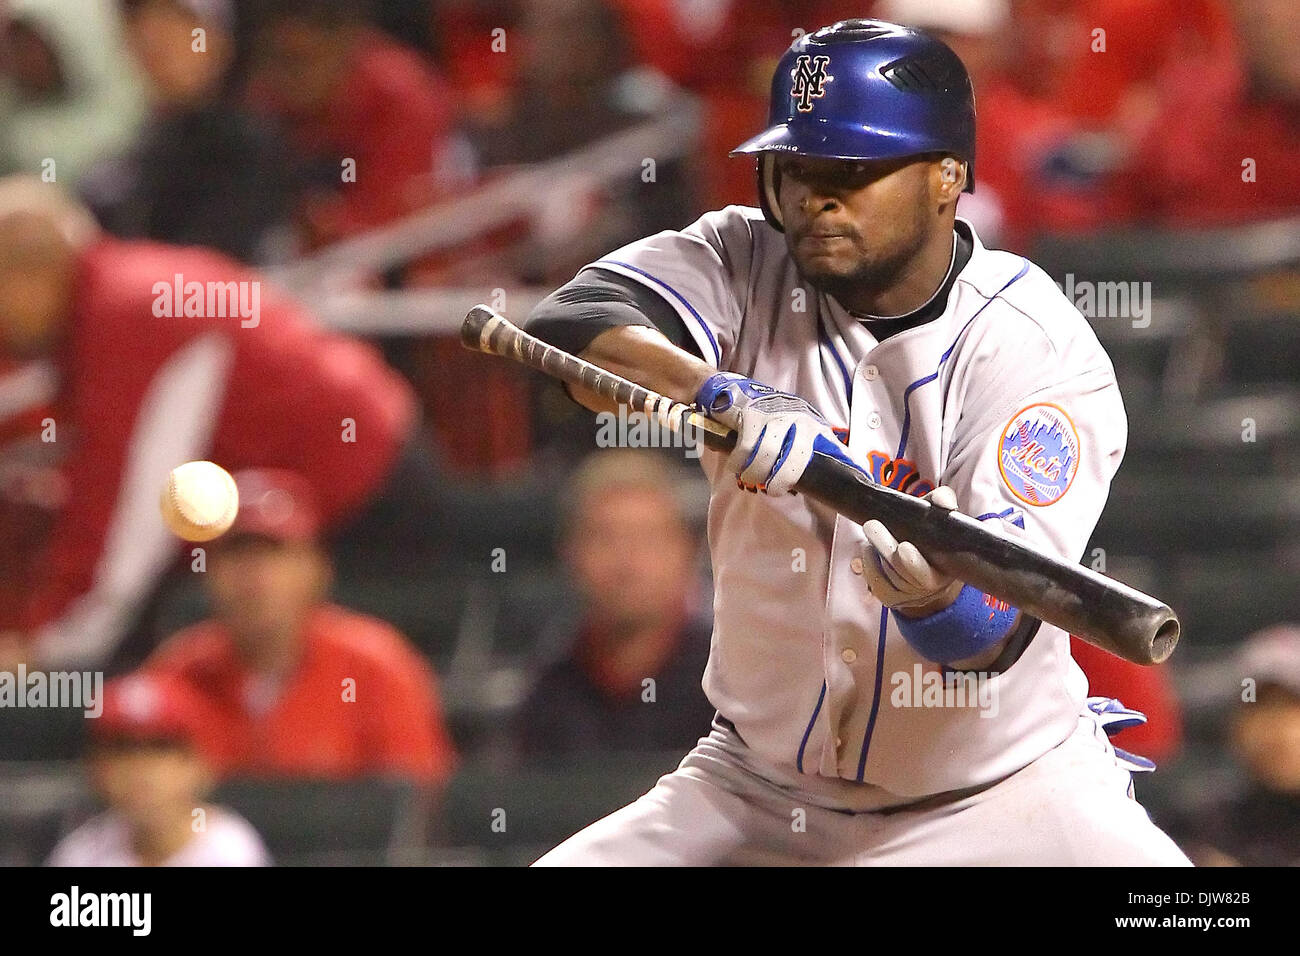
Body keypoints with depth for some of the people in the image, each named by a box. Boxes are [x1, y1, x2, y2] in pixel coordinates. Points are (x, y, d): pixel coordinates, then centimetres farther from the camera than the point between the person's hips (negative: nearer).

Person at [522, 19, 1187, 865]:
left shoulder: (1038, 345, -15)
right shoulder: (748, 264, -5)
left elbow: (995, 636, -24)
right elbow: (569, 327, -24)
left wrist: (935, 594, -47)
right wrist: (721, 392, -41)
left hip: (999, 789, -3)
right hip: (759, 787, 3)